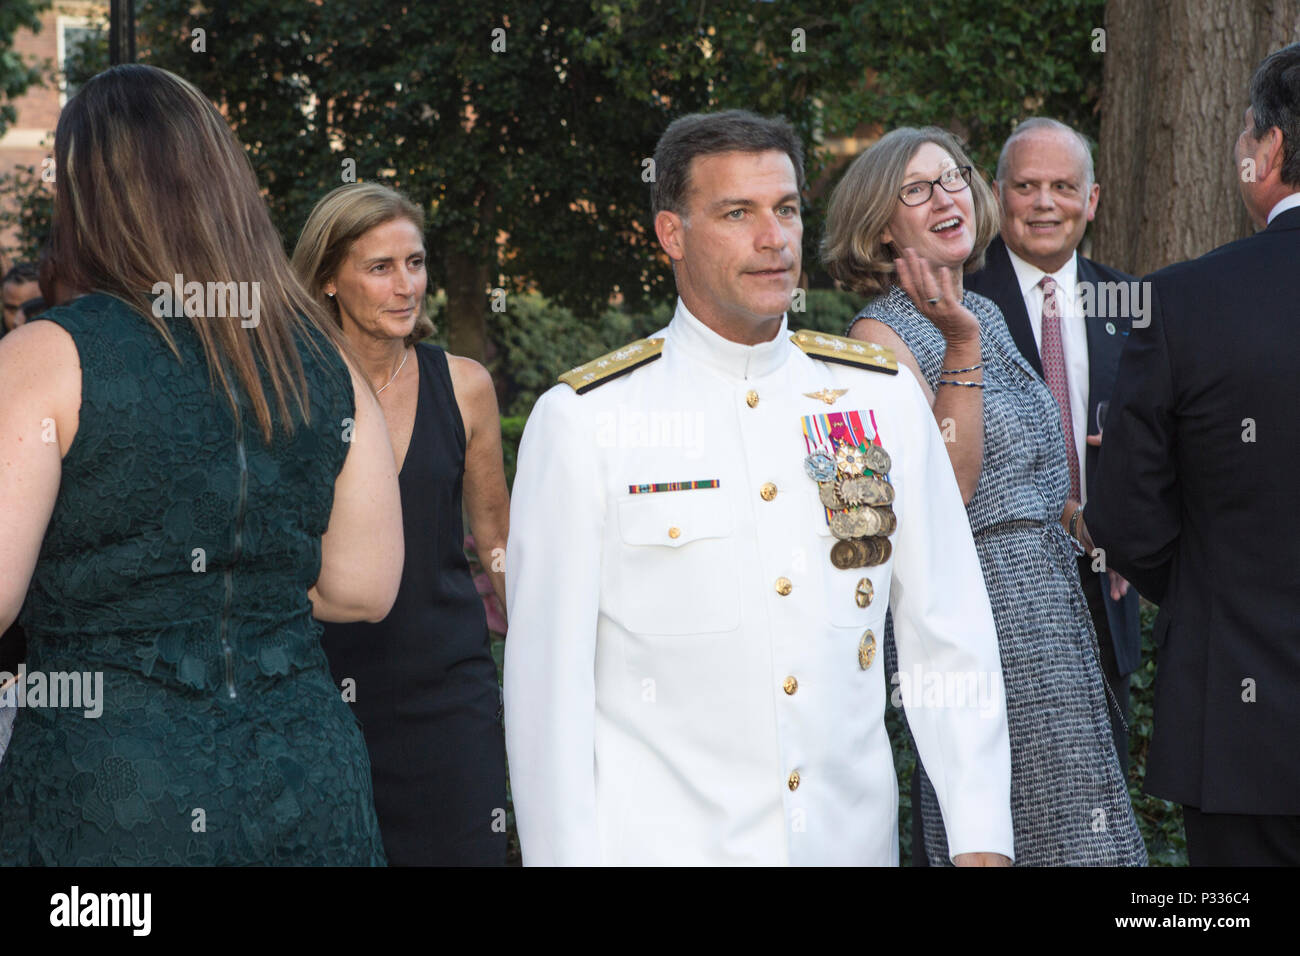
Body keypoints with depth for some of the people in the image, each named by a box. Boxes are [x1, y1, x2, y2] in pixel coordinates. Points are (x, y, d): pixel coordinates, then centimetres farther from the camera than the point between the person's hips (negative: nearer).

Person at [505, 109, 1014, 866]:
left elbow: (949, 633, 4)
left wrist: (982, 840, -2)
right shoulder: (584, 421, -6)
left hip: (854, 835, 3)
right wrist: (566, 855, -9)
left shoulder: (885, 397, 4)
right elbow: (550, 674, -6)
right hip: (662, 843, -3)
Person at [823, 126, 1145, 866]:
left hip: (1053, 600, 8)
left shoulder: (985, 314, 14)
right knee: (991, 833, -5)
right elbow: (941, 492, -20)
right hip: (979, 604, -8)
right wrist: (960, 346, -23)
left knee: (1077, 822, 9)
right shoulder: (882, 334, -10)